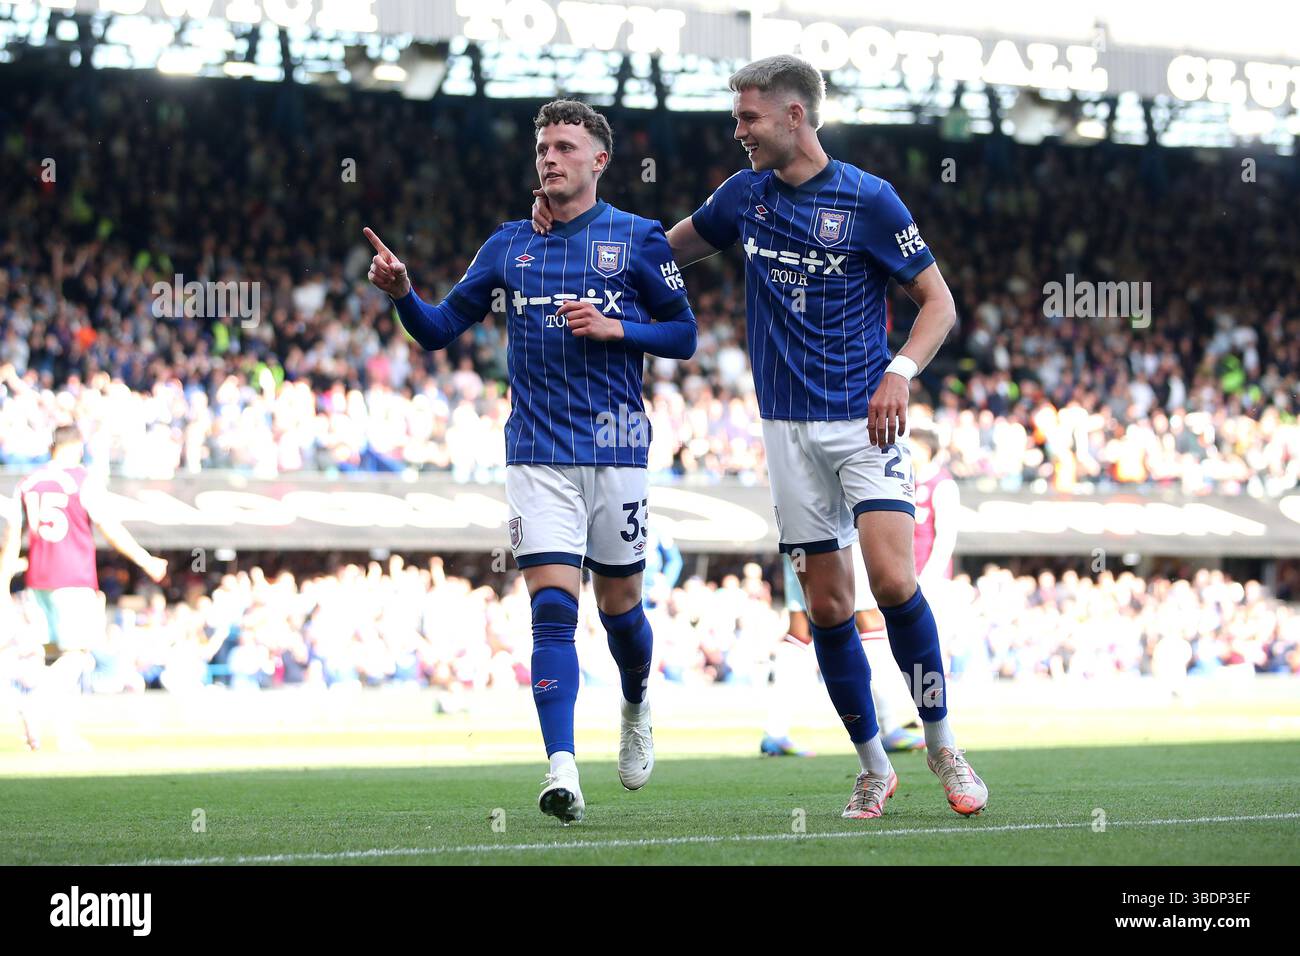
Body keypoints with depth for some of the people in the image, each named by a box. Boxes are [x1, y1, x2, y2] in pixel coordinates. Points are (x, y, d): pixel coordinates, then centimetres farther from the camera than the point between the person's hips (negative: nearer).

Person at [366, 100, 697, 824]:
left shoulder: (638, 238, 3)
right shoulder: (510, 245, 10)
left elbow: (683, 334, 5)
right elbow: (439, 329, 12)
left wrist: (614, 328, -11)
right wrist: (401, 291, -8)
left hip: (616, 450, -1)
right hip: (538, 455, 1)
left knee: (619, 603, 9)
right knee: (553, 605, -12)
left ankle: (637, 709, 41)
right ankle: (563, 770, -20)